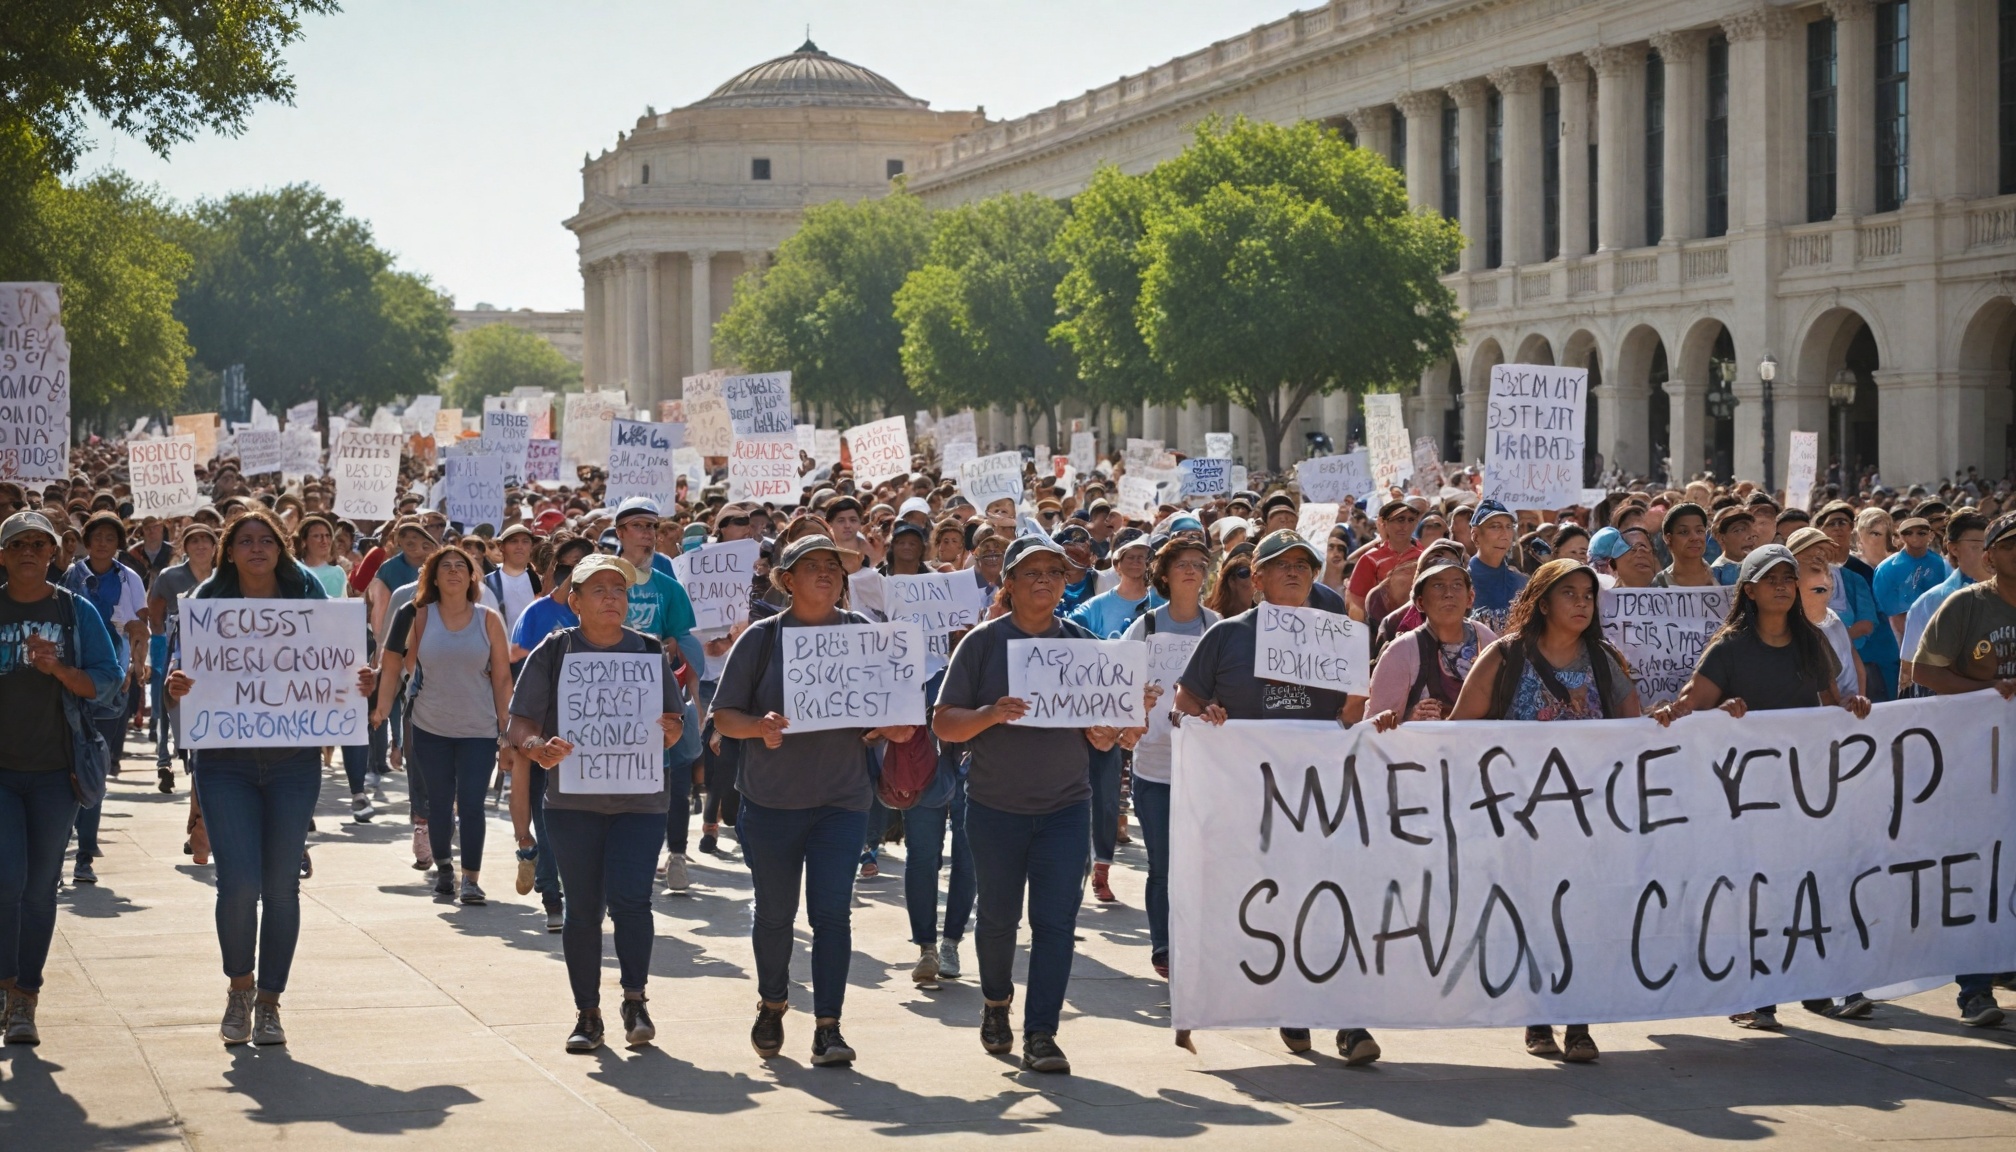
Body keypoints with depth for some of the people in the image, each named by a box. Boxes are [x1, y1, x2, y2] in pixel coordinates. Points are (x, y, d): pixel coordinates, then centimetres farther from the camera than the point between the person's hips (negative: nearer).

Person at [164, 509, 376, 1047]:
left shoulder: (307, 598, 4)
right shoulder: (208, 603, 2)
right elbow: (187, 677, 3)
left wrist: (362, 684, -12)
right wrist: (177, 688, -20)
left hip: (294, 761, 1)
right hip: (226, 761, -1)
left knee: (281, 886, 2)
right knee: (239, 883, -10)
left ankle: (269, 1002, 16)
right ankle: (239, 986, 15)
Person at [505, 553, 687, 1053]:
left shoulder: (650, 652, 7)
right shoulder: (552, 652, 2)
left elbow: (676, 722, 12)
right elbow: (520, 725, 0)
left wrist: (668, 728, -12)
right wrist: (539, 746, -22)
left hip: (641, 799, 0)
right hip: (573, 799, 0)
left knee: (629, 898, -13)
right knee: (583, 908, 4)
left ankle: (635, 1000, 2)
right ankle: (587, 1014, 15)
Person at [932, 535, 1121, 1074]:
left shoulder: (1082, 643, 4)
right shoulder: (983, 642, -2)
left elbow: (1105, 736, 8)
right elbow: (944, 723, -6)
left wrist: (1104, 734, -15)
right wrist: (991, 714, -24)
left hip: (1065, 807, 1)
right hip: (995, 806, -1)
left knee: (1055, 921, -7)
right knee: (998, 916, 11)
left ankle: (1040, 1034, -2)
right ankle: (996, 1000, 38)